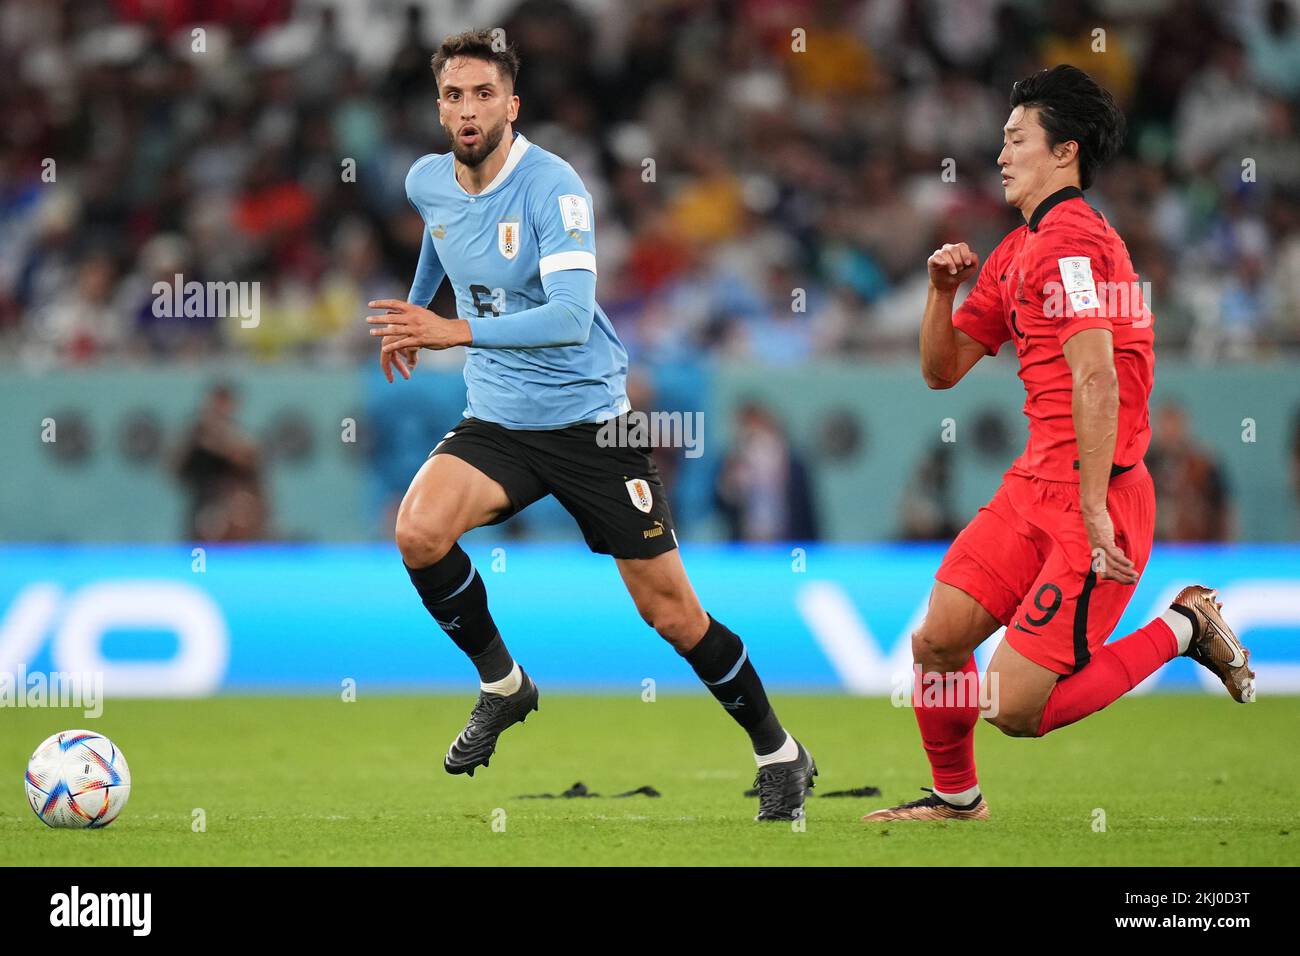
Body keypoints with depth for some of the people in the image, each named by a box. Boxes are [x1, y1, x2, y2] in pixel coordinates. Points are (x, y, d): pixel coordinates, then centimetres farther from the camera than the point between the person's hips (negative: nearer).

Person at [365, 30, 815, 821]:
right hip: (497, 421, 5)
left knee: (670, 612, -2)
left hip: (591, 420, -5)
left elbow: (571, 317, -30)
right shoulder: (428, 182, 1)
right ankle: (503, 685, 0)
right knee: (418, 532, -24)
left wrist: (453, 332, -36)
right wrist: (413, 313, 37)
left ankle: (781, 755, 17)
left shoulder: (554, 186, -20)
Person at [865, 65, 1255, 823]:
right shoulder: (1016, 254, 17)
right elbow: (942, 369, 22)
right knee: (937, 642, 5)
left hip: (1094, 497, -9)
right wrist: (944, 290, 3)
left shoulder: (1071, 241, -15)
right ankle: (956, 797, 26)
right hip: (1035, 482, 9)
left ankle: (1185, 628, 4)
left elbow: (1096, 379, -23)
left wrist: (1093, 512, -25)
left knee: (1015, 708, -12)